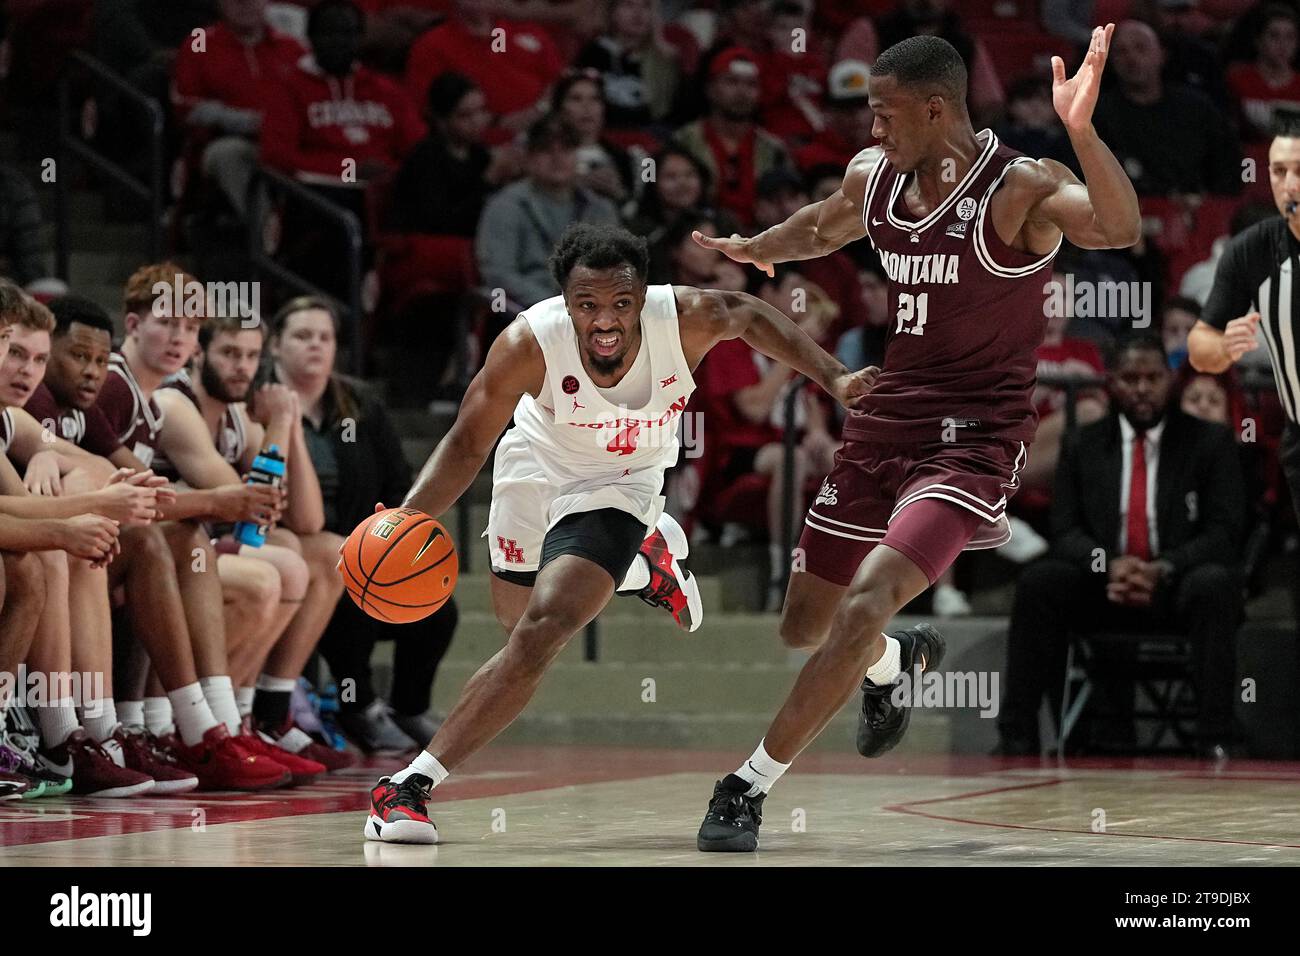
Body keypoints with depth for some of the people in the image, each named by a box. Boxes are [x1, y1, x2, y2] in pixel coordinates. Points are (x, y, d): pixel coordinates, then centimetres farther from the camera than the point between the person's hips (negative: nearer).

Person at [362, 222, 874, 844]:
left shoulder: (687, 319, -31)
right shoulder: (528, 346, -33)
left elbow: (750, 315, -6)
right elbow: (467, 445, -20)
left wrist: (833, 378, -12)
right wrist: (404, 522, -35)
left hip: (618, 487, -2)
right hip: (537, 466, 2)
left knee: (538, 635, -20)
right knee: (517, 621, 23)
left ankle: (414, 782, -13)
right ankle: (645, 557, 49)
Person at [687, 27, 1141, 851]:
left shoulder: (1018, 189, -17)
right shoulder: (874, 177, 3)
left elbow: (1120, 227, -38)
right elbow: (821, 228, 28)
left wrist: (1080, 131, -52)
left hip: (974, 435, -7)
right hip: (887, 419, 7)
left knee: (865, 604, -24)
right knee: (806, 623, 16)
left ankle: (751, 786, -14)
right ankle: (899, 661, 51)